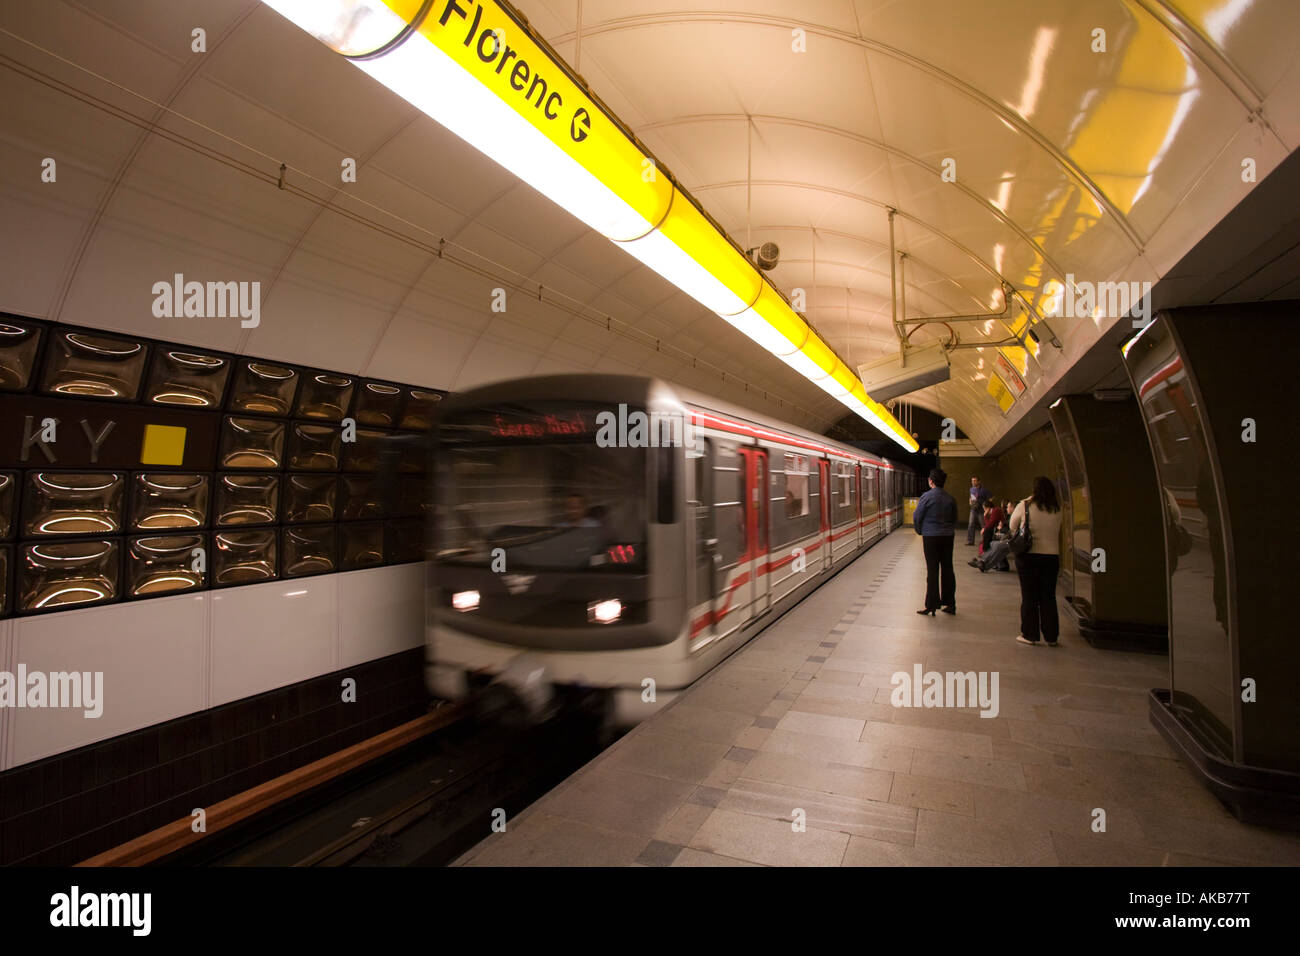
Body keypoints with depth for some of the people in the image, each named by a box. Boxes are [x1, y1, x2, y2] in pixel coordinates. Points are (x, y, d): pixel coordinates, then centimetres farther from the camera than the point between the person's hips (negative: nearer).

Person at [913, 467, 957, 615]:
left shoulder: (927, 497, -11)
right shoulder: (950, 498, 4)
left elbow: (917, 517, -7)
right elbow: (955, 519, 11)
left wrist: (920, 531, 10)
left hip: (931, 537, -5)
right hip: (948, 536, 5)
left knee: (932, 571, 1)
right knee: (947, 569, 11)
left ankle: (931, 605, 6)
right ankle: (950, 604, 18)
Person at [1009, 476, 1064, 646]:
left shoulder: (1025, 506, -9)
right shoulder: (1057, 509, 0)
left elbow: (1012, 527, 4)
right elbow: (1058, 532, 8)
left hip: (1028, 556, -3)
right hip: (1051, 556, 3)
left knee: (1029, 597, 7)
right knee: (1049, 597, 11)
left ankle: (1030, 635, 12)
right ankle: (1051, 637, 17)